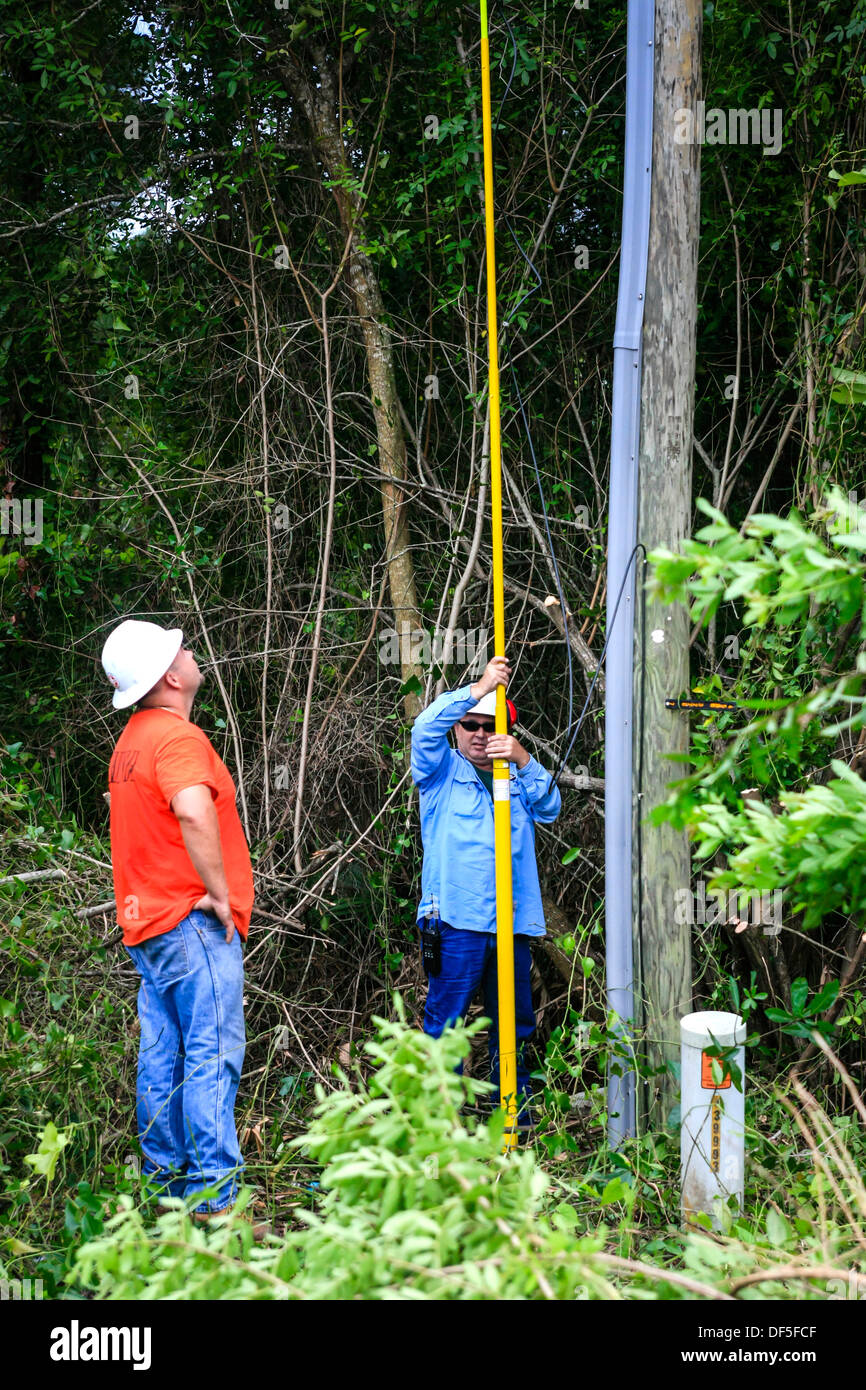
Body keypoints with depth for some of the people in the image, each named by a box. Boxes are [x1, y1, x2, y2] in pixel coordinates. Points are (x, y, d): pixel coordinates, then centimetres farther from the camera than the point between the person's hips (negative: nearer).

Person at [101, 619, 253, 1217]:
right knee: (212, 1053, -10)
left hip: (148, 919, 10)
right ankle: (213, 1198, -11)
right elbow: (194, 811, -33)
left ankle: (165, 1185, 18)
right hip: (193, 921, -10)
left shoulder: (132, 739, 17)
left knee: (163, 1056, 12)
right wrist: (219, 892, -23)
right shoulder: (177, 736, -15)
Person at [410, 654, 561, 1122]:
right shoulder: (442, 772, 10)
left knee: (514, 1026, 8)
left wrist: (523, 760, -12)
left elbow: (550, 807, 2)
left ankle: (516, 1113, 16)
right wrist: (479, 688, -15)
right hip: (456, 921, -4)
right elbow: (425, 728, -9)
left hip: (513, 923, 4)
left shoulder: (518, 778, 20)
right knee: (445, 1019, -6)